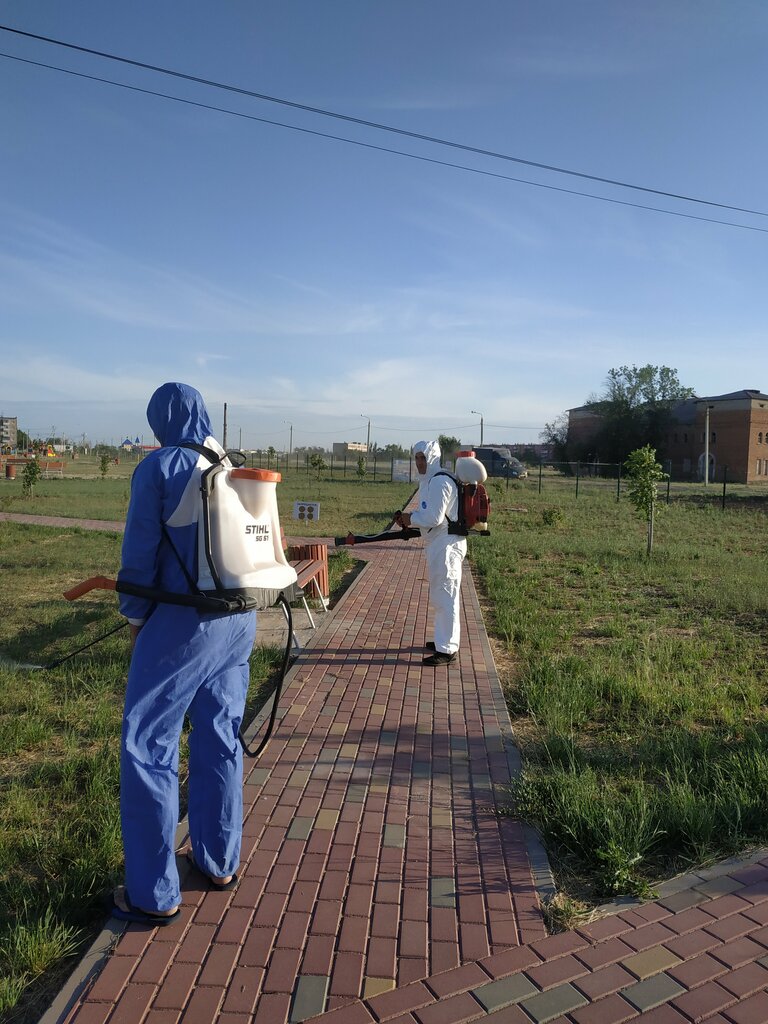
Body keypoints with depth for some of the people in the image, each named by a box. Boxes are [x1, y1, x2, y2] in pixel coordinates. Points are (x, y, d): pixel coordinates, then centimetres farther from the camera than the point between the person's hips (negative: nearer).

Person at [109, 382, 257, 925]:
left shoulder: (160, 467, -11)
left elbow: (140, 553, -9)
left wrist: (135, 617, 5)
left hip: (180, 625, -6)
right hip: (239, 622, 6)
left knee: (149, 748, 7)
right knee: (220, 740, 17)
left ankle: (155, 893, 16)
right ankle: (220, 861, 32)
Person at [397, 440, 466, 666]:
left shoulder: (440, 482, -18)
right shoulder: (428, 480, 15)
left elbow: (433, 518, -23)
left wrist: (410, 518, -9)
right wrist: (409, 517, 3)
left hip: (446, 545, -11)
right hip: (437, 544, 11)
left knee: (444, 597, -5)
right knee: (439, 596, 20)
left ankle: (447, 650, 2)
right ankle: (444, 640, 33)